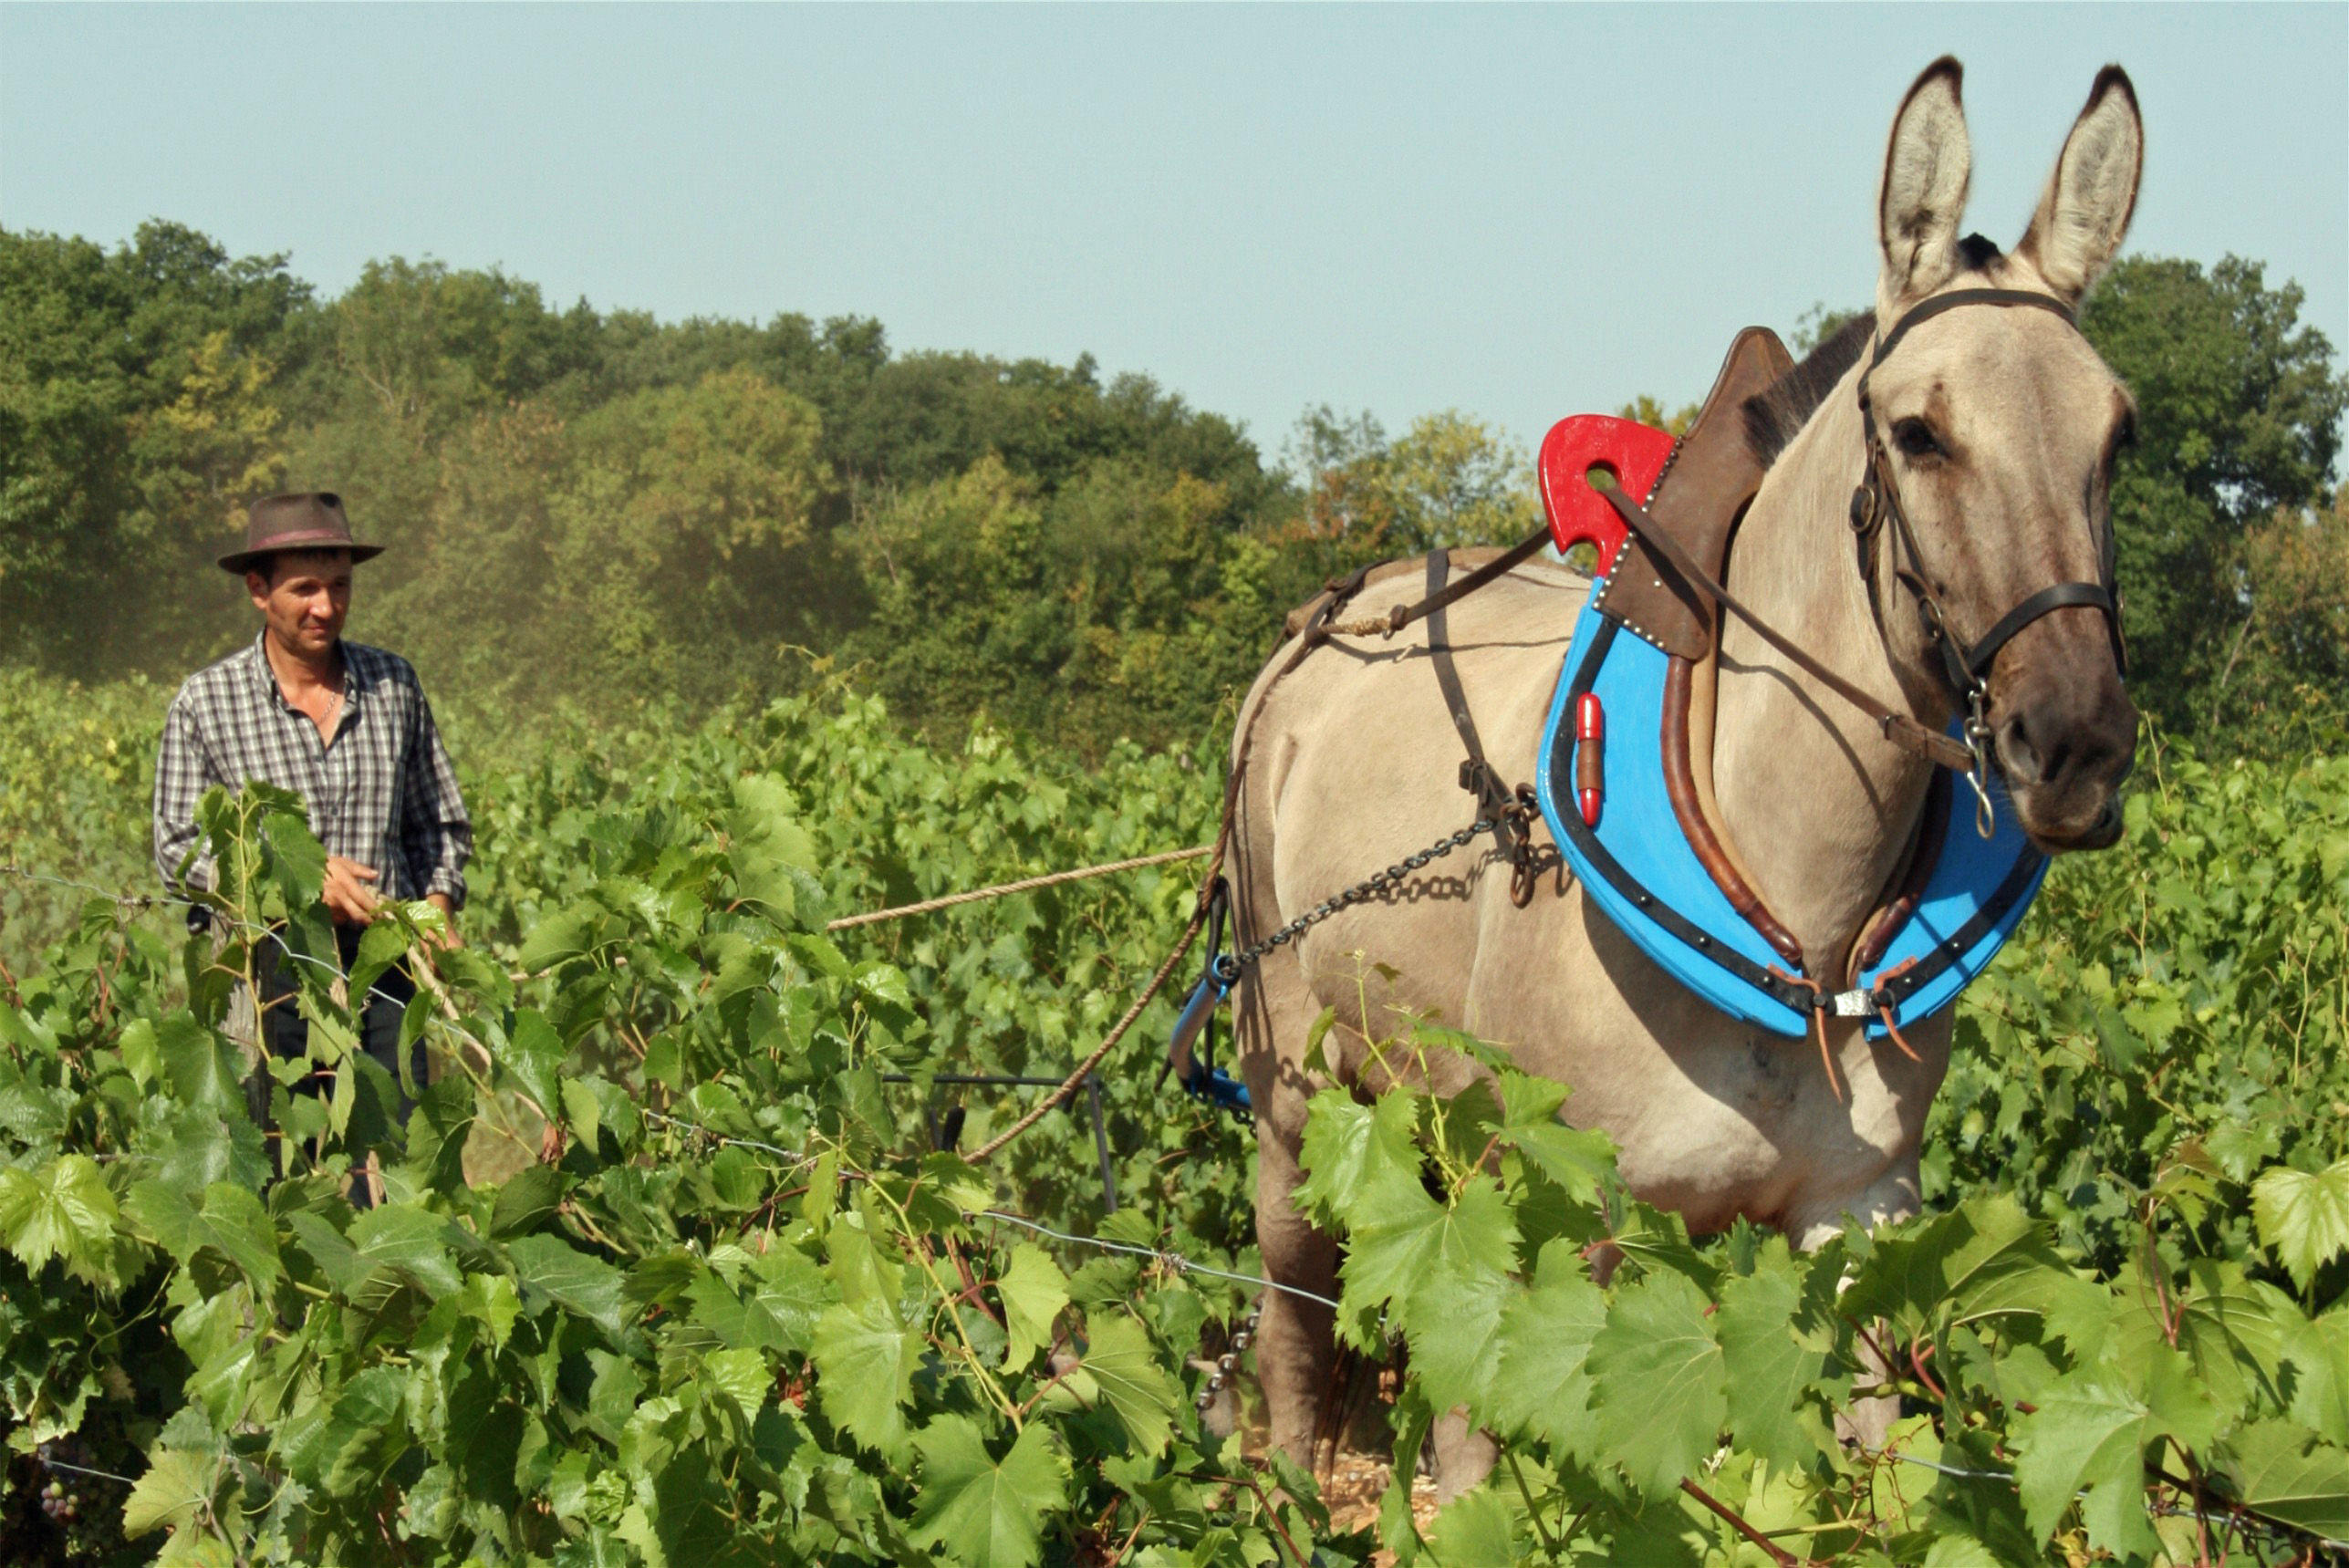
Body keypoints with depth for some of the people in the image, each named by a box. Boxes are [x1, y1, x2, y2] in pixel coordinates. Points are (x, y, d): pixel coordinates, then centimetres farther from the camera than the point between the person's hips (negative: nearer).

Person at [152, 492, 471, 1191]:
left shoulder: (393, 684, 11)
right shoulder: (205, 704, 1)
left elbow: (439, 823, 19)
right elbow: (179, 851, -1)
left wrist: (439, 902, 0)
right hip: (268, 969, -2)